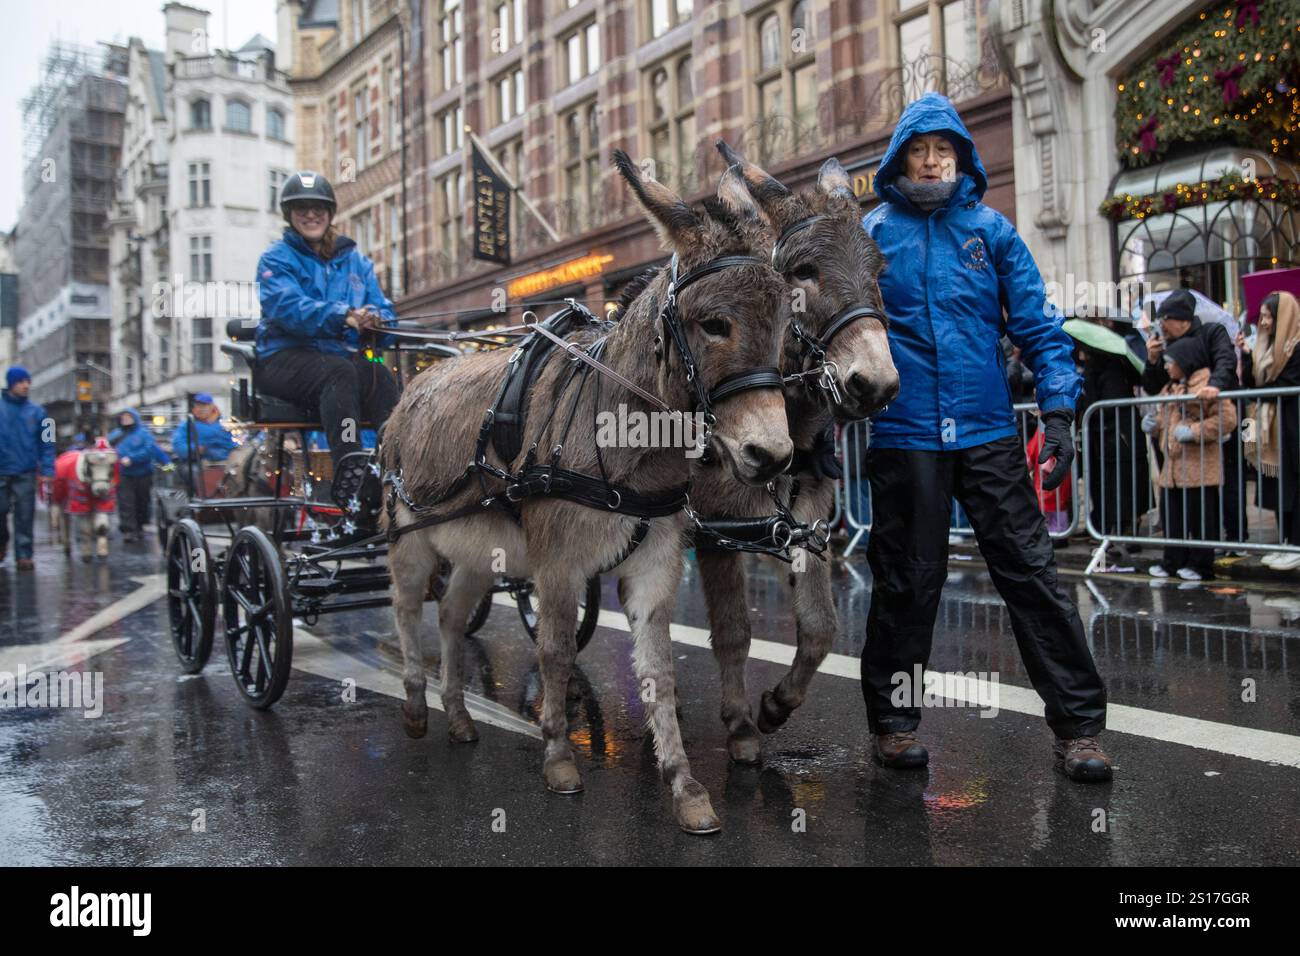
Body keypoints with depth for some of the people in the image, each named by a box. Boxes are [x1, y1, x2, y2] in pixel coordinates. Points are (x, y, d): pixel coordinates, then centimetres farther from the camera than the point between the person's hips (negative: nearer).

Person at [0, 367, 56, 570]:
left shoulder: (36, 411, 3)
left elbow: (47, 444, 4)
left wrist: (47, 471, -3)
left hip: (26, 472, 0)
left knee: (25, 516, 0)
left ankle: (24, 555, 6)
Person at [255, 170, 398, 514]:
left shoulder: (354, 259, 19)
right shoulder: (276, 259, 6)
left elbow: (383, 310, 7)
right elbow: (287, 306, -15)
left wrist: (374, 321, -20)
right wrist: (343, 316, -32)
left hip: (344, 355, 3)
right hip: (286, 359, -3)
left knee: (384, 379, -31)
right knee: (339, 372, -37)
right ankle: (349, 471, -50)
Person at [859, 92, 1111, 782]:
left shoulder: (990, 230, 8)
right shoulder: (871, 234, 5)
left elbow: (1036, 325, 6)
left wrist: (1058, 409, -5)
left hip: (988, 434, 1)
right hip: (904, 435, -1)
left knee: (1032, 574, 2)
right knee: (908, 582, 7)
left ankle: (1077, 725, 12)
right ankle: (892, 720, 24)